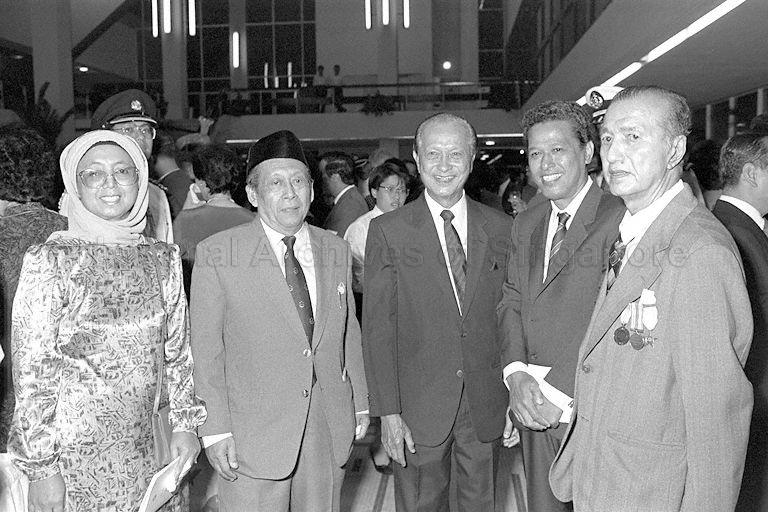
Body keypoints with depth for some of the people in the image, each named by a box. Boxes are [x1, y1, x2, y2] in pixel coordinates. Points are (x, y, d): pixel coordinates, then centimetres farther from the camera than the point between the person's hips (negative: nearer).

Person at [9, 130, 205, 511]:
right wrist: (40, 468, -9)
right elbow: (31, 372, -9)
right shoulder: (49, 260, -10)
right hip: (73, 458, -3)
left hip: (148, 450, 4)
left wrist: (185, 423, 6)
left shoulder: (164, 258, 2)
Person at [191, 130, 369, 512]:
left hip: (329, 430, 4)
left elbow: (348, 333, 11)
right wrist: (214, 428, -10)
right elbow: (205, 348, -7)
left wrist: (360, 404, 12)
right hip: (253, 435, -3)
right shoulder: (215, 255, -7)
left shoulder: (335, 251, 6)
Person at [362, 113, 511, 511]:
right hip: (419, 408, -2)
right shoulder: (388, 231, -5)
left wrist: (515, 400, 4)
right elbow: (377, 327, -7)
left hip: (486, 405, 3)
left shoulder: (500, 229, 3)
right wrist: (388, 411, -11)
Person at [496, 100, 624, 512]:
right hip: (534, 405, 6)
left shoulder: (619, 219, -14)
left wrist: (559, 393, -19)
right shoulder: (525, 224, 11)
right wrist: (516, 374, -8)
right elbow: (511, 301, 8)